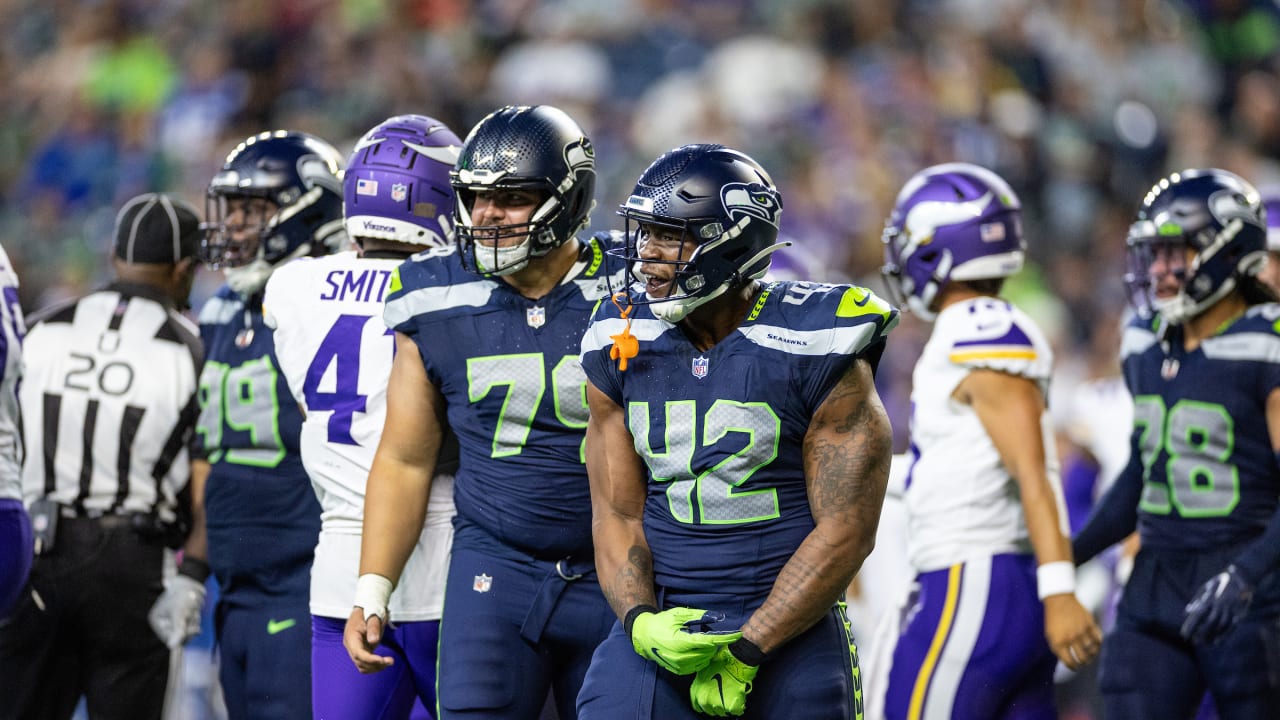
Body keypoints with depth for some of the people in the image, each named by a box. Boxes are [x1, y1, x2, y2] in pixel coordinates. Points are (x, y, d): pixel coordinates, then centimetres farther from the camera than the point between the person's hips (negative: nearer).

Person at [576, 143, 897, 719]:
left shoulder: (815, 351, -8)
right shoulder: (624, 348, 5)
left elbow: (845, 532, -10)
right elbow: (617, 515, 7)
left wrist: (745, 650, -14)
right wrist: (640, 621, -12)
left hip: (791, 629, -3)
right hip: (663, 624, 3)